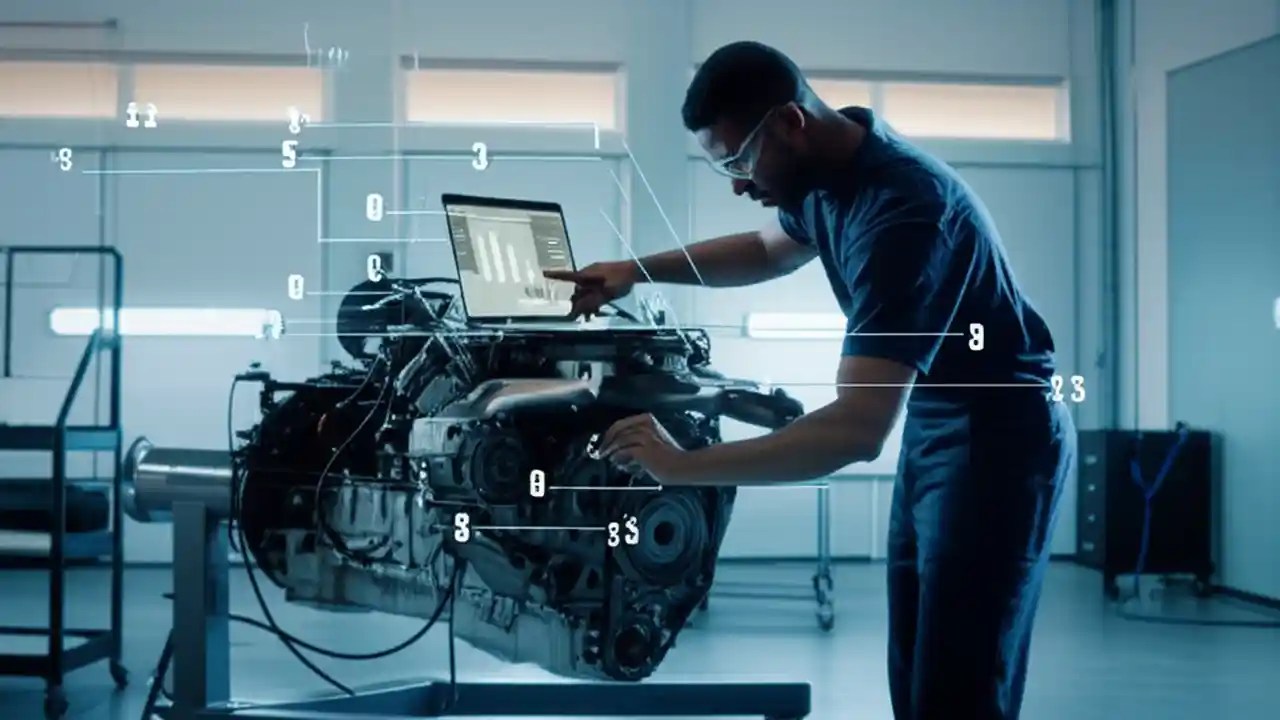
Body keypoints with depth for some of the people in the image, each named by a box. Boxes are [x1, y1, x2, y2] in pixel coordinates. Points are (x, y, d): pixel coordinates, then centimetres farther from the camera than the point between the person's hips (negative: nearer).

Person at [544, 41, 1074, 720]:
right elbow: (775, 249, 23)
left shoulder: (898, 211, -31)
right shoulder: (826, 168, -2)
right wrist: (640, 271, 9)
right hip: (933, 426, 9)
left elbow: (857, 429, -36)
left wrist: (681, 465, -32)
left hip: (1000, 437, -9)